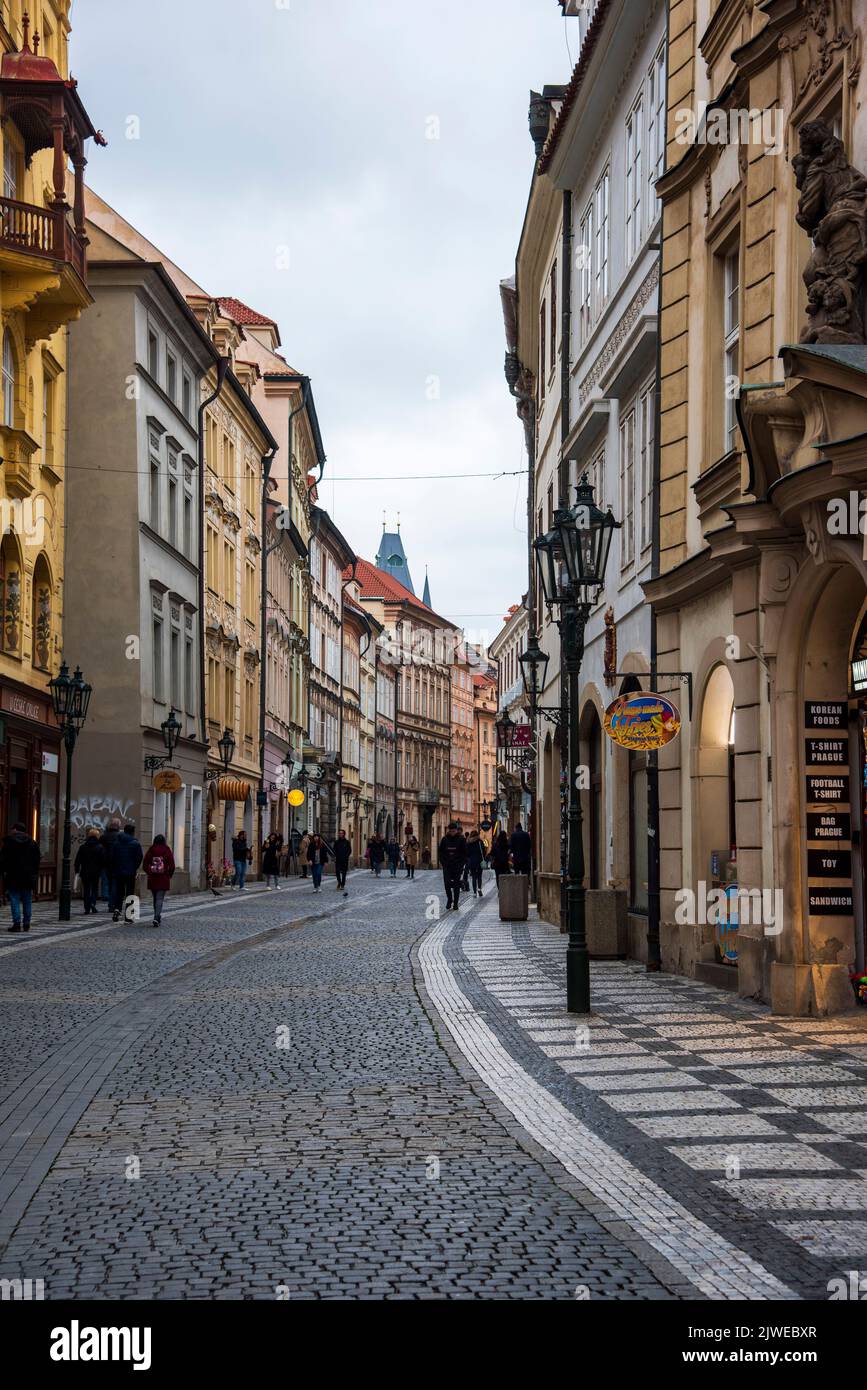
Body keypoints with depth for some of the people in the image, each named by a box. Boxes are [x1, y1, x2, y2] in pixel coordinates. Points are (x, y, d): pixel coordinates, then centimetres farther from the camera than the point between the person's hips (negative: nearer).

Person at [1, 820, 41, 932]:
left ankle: (17, 923, -9)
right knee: (27, 901, 8)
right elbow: (37, 860, 9)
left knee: (15, 901, -3)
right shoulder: (32, 843, 8)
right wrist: (34, 873, 14)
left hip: (13, 877, -3)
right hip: (28, 877, 3)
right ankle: (26, 924, 7)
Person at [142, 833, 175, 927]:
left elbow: (145, 866, 0)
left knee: (155, 898, 16)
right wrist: (169, 875, 8)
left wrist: (150, 873, 13)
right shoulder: (167, 851, -5)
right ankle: (156, 918, -17)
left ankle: (157, 918, 24)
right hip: (163, 879, -2)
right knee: (160, 899, -3)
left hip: (152, 879, 3)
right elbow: (172, 866, -7)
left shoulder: (150, 851, 0)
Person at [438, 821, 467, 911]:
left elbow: (464, 853, -1)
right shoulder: (445, 839, 4)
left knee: (456, 885, 3)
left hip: (458, 866, -1)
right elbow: (441, 852, 8)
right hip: (447, 866, 1)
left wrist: (461, 864, -10)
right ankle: (449, 899, 15)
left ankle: (455, 903, 11)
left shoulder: (461, 839, -1)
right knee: (447, 883, -7)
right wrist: (443, 863, -4)